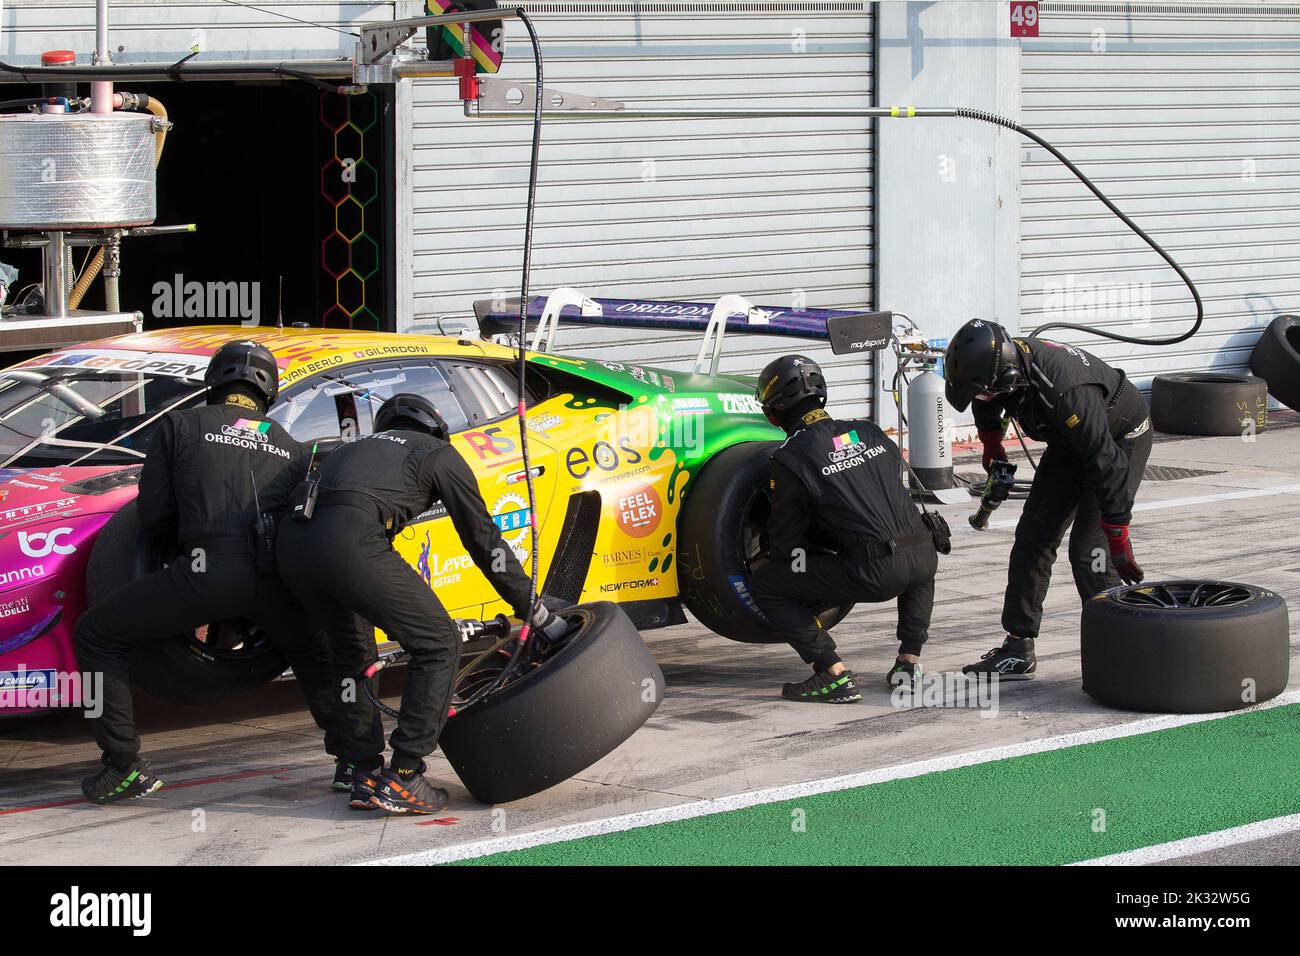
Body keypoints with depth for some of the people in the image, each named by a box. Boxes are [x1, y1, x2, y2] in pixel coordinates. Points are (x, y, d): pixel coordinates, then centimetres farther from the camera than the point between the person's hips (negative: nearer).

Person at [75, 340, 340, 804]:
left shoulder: (179, 425, 17)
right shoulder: (291, 447, 27)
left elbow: (150, 513, 12)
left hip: (209, 570, -4)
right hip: (279, 574, 4)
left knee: (97, 636, 15)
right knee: (314, 651, 37)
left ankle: (124, 767, 8)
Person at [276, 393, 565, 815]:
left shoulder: (360, 447, 39)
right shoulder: (440, 455, 22)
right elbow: (484, 540, 20)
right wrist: (536, 612, 26)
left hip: (291, 540, 7)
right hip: (349, 543, -7)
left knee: (353, 652, 28)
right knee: (438, 645, 6)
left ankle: (365, 776, 24)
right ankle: (401, 779, 2)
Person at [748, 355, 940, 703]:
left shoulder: (790, 458, 0)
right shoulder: (870, 432, 17)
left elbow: (786, 543, 4)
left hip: (873, 571, -6)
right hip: (924, 555, 6)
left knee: (764, 585, 6)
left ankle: (835, 675, -3)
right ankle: (909, 661, 26)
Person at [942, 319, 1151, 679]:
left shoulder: (1065, 393, -41)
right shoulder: (1003, 360, -20)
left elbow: (1105, 464, -35)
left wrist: (1119, 543, -30)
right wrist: (993, 448, 16)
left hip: (1121, 436, -8)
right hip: (1069, 442, 8)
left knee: (1088, 548, -17)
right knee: (1033, 535, 3)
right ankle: (1018, 647, 8)